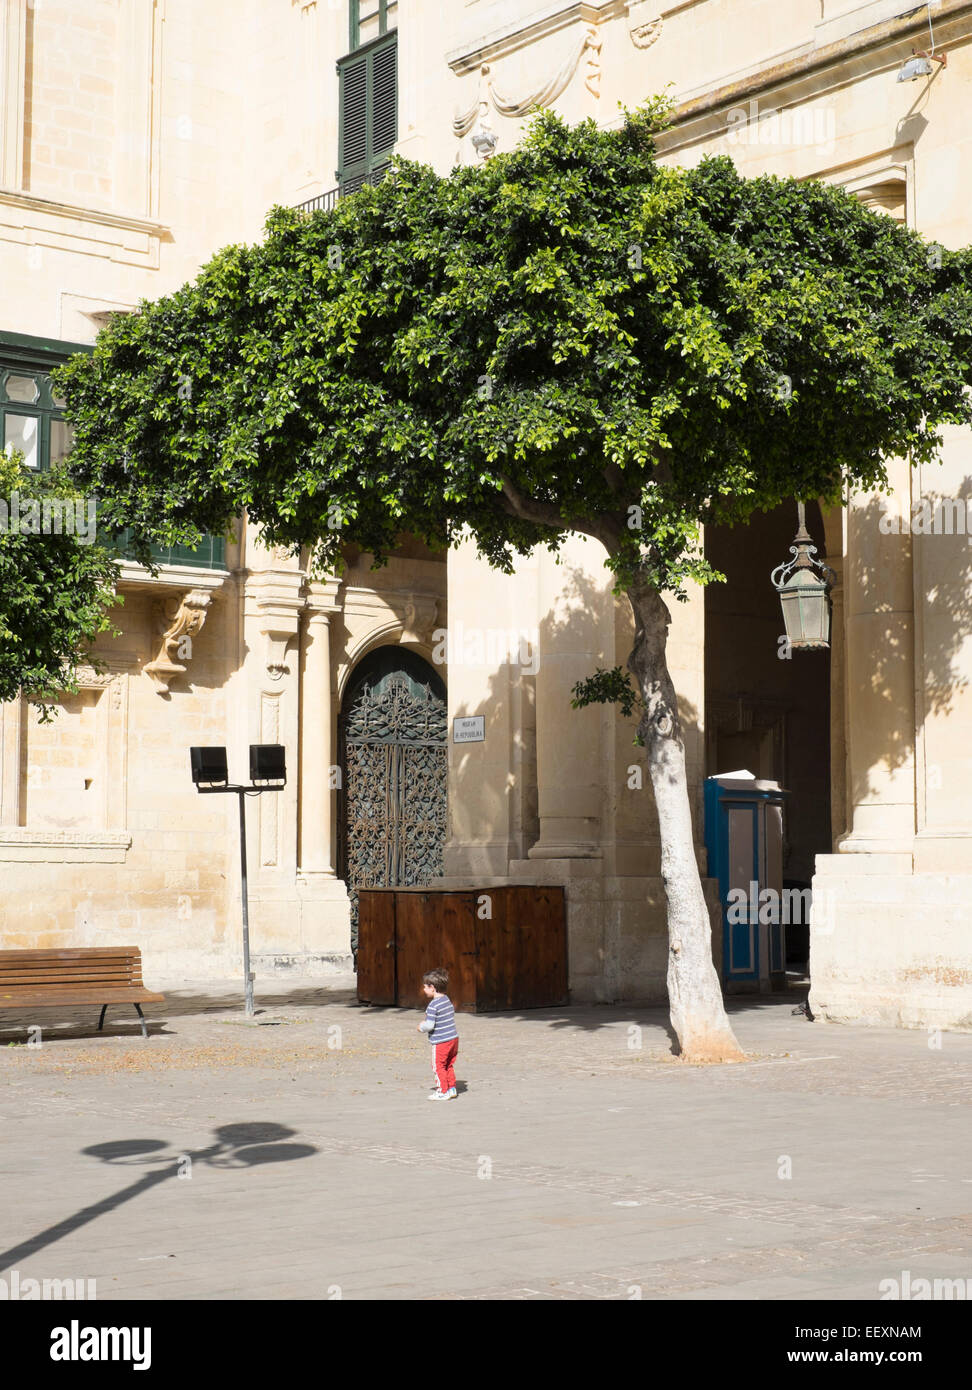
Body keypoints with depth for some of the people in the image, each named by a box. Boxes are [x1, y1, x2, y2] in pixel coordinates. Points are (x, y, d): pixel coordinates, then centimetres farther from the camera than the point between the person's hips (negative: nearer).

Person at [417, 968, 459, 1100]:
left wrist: (422, 1027, 0)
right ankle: (452, 1089, 24)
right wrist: (426, 1021, 16)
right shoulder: (447, 1000, 8)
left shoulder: (433, 1005, -19)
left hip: (441, 1042, -8)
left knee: (439, 1066, 5)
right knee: (449, 1065, 19)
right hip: (454, 1038, 8)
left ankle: (443, 1091, 11)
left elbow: (429, 1025, -22)